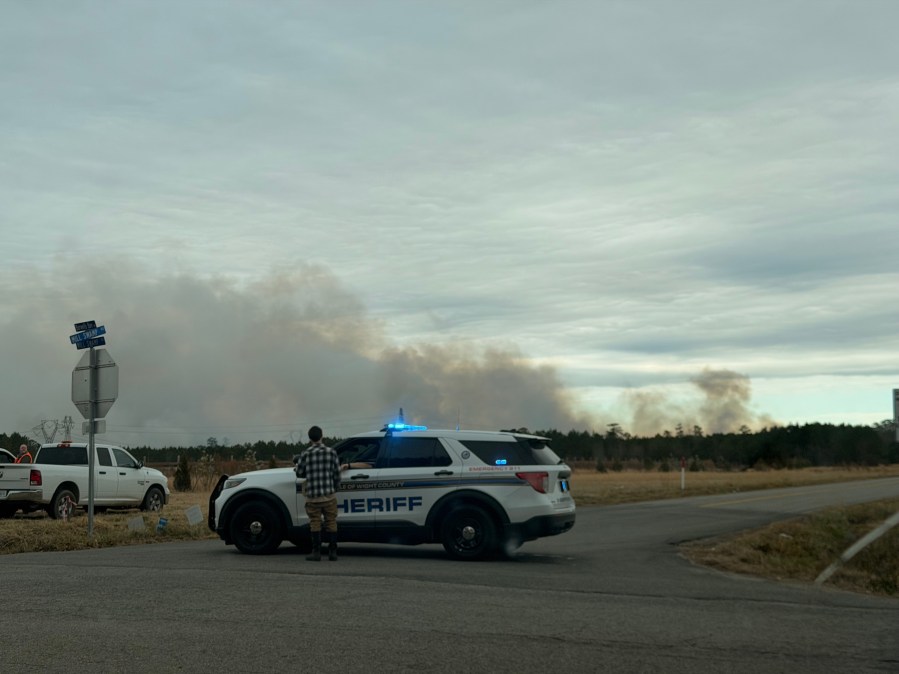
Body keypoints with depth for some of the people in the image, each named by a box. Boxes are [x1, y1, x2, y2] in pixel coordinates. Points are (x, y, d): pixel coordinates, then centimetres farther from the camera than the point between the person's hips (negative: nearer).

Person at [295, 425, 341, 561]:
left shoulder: (306, 454, -4)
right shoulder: (331, 452, 0)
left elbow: (299, 473, 4)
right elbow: (337, 474, 2)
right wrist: (336, 488, 17)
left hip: (313, 496, -1)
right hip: (329, 495, 1)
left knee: (315, 523, 5)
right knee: (331, 522, 8)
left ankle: (316, 552, 3)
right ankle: (333, 552, 8)